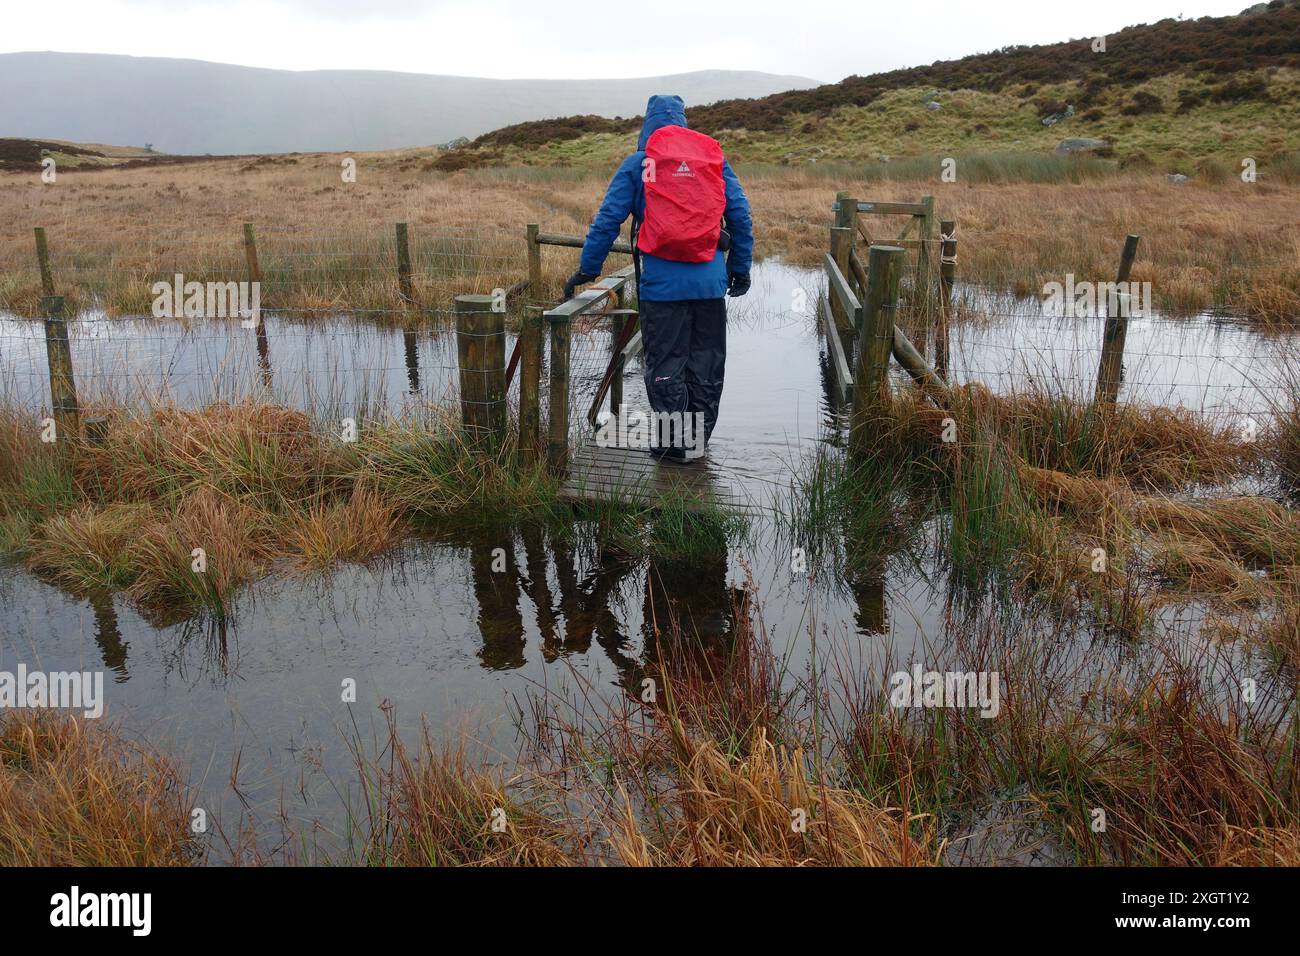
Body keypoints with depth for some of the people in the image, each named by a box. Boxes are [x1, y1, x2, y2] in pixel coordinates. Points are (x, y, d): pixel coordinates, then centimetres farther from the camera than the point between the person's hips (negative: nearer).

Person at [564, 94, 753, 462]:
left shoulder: (638, 163, 4)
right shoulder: (715, 157, 11)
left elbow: (607, 220, 1)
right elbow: (741, 217, 10)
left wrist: (586, 270, 8)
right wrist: (741, 268, 19)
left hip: (662, 283, -3)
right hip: (711, 282, 3)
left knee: (665, 365, 6)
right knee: (706, 364, 12)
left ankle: (674, 444, 10)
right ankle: (698, 439, 20)